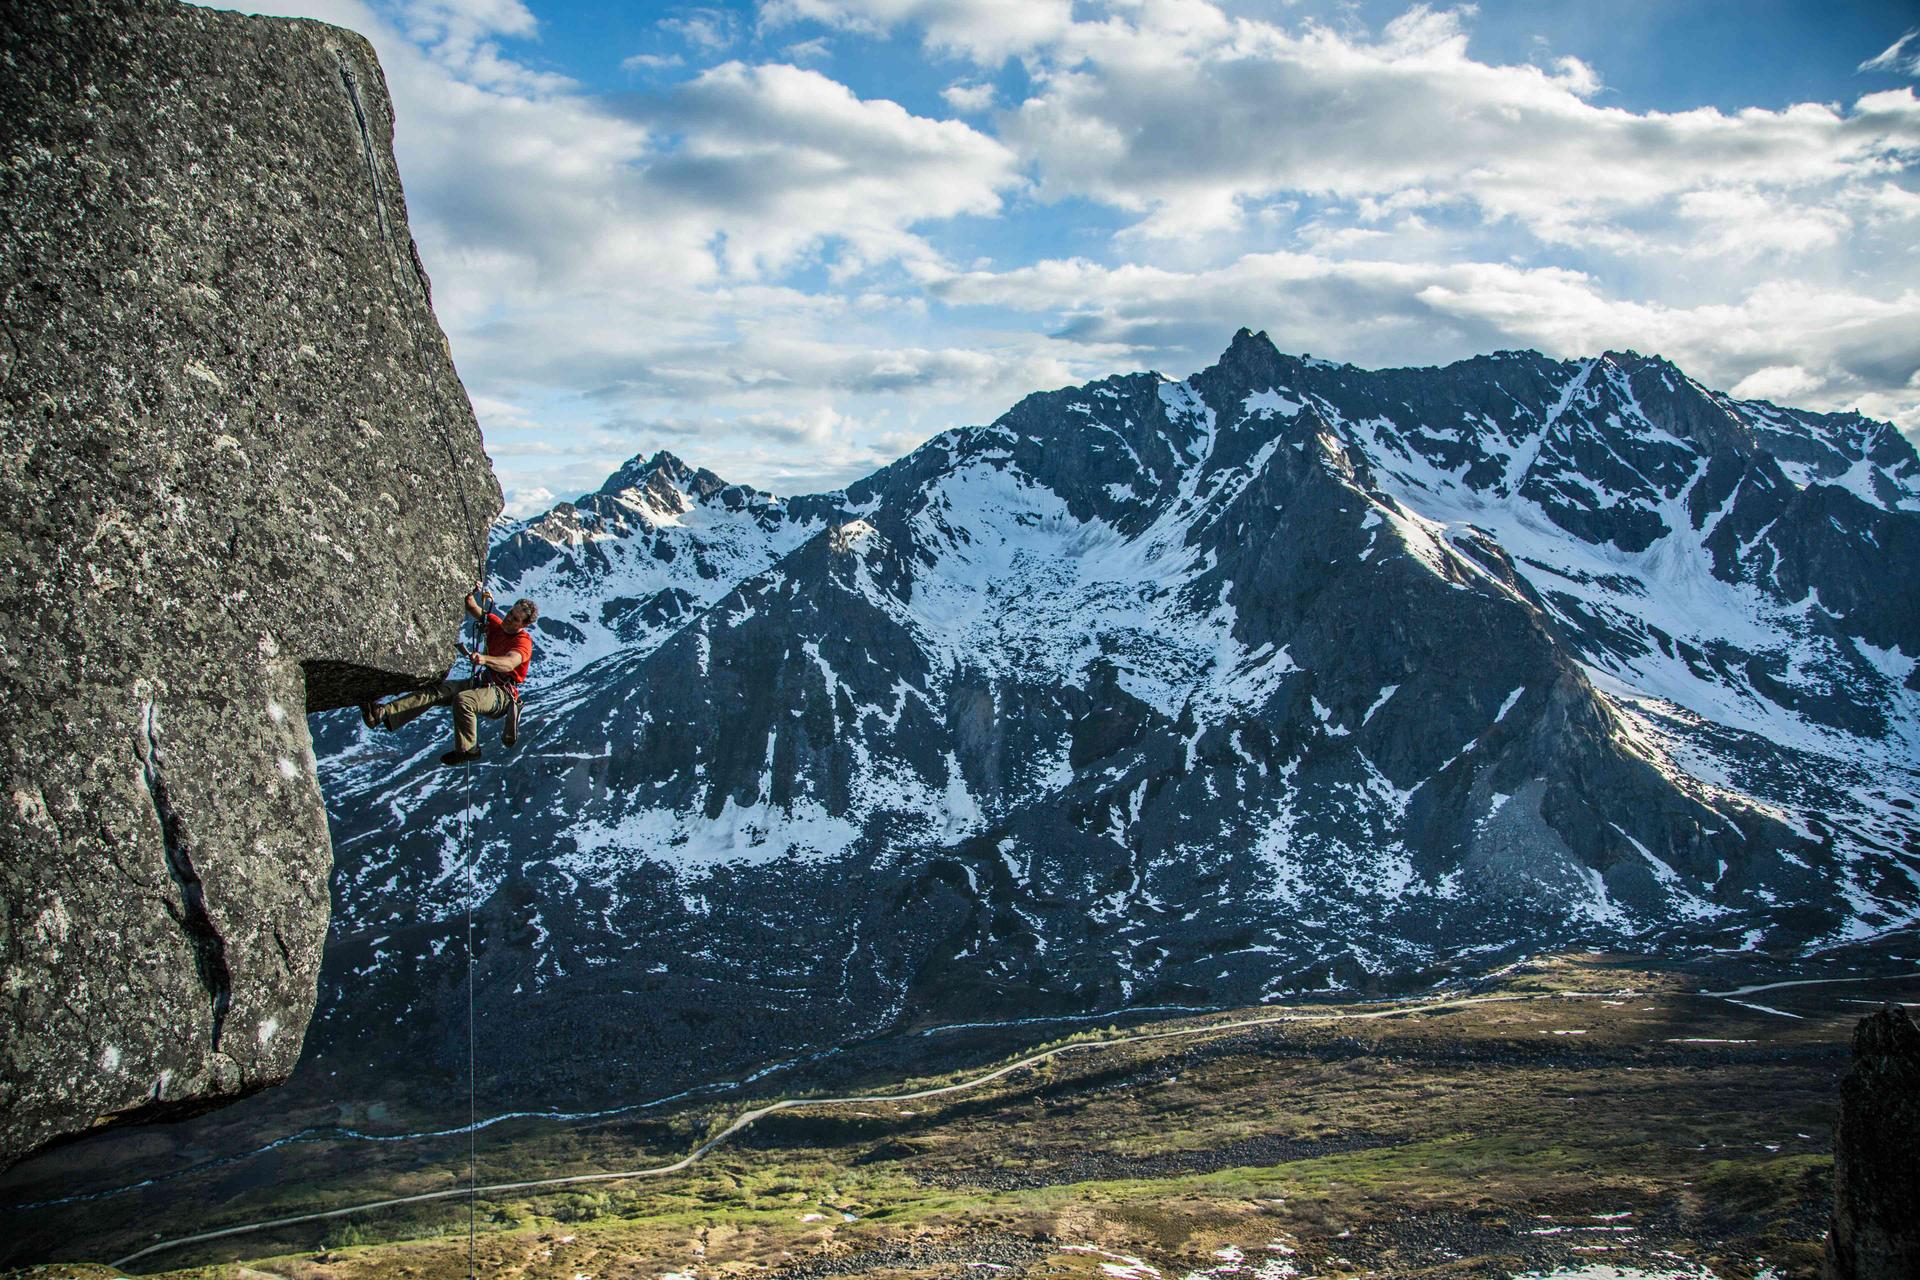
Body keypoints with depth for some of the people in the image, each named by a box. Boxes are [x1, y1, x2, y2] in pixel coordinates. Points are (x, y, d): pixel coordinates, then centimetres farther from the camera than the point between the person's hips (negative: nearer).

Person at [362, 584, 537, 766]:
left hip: (502, 694, -8)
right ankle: (384, 713, -29)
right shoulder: (497, 625, 10)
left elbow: (509, 663, -36)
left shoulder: (523, 641, -15)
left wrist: (484, 659, -54)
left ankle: (467, 750, -21)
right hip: (483, 682, 8)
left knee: (463, 700, -36)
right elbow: (472, 608, 13)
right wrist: (472, 594, -10)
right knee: (438, 690, -13)